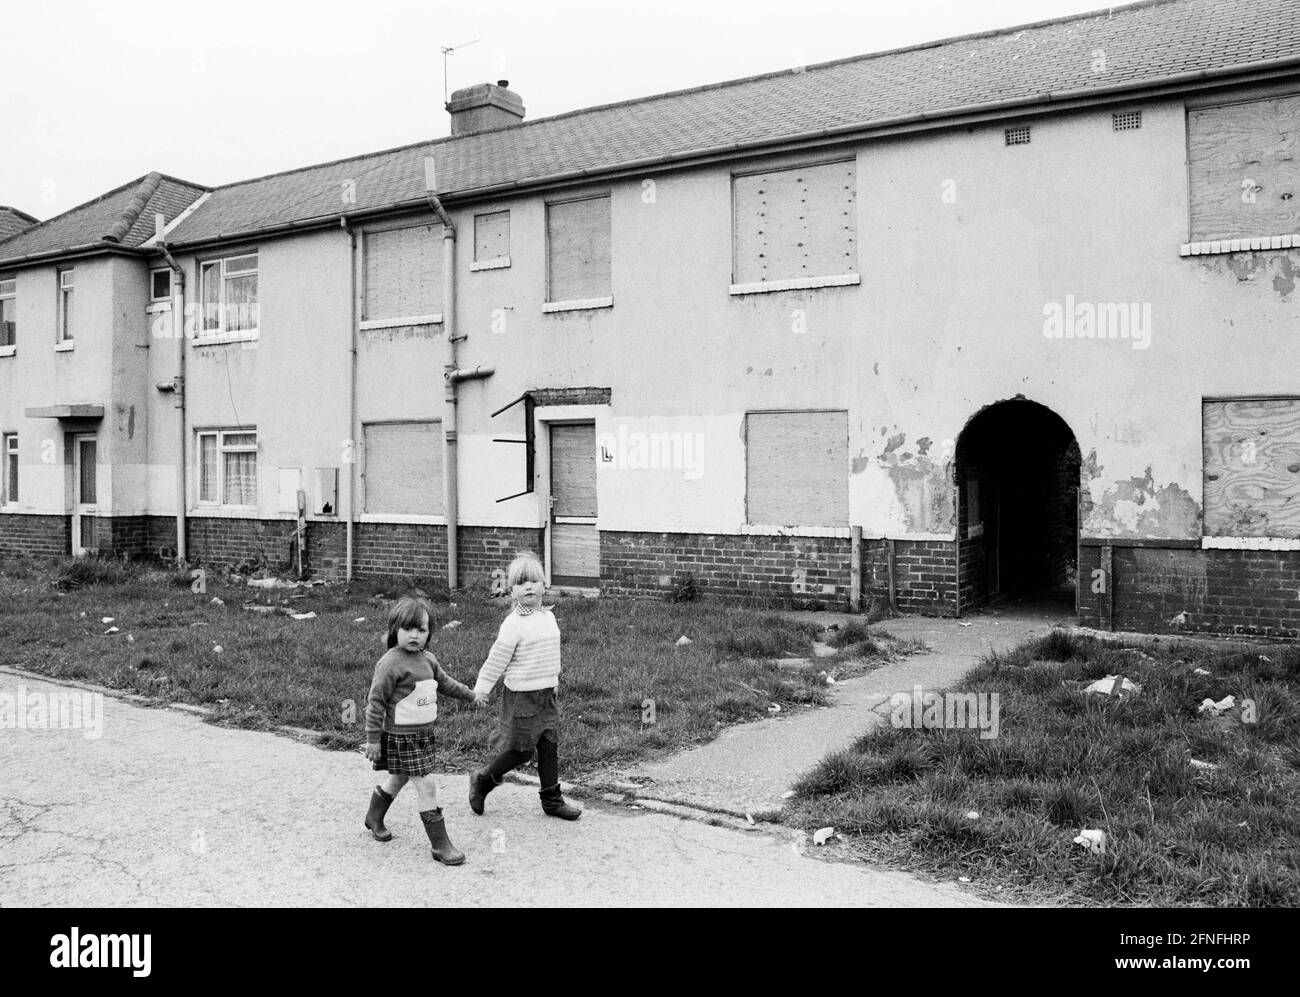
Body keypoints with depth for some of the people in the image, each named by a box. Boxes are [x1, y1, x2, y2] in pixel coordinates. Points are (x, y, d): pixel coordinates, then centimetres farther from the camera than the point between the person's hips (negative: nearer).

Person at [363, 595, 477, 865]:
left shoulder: (427, 659, 5)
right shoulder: (390, 663, -19)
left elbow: (444, 682, 22)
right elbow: (376, 701, -17)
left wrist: (472, 695, 24)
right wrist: (373, 739, -16)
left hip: (424, 732, 8)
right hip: (400, 736, -8)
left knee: (398, 779, 24)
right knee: (427, 786, -10)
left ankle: (374, 818, 48)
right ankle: (440, 844, -2)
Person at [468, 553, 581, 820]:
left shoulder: (548, 616, 6)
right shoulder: (514, 623, -16)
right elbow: (497, 658, -13)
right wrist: (482, 688, -8)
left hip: (546, 695, 6)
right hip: (521, 696, -6)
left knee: (550, 747, 8)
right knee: (521, 750, 2)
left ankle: (552, 799, 18)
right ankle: (482, 781, 23)